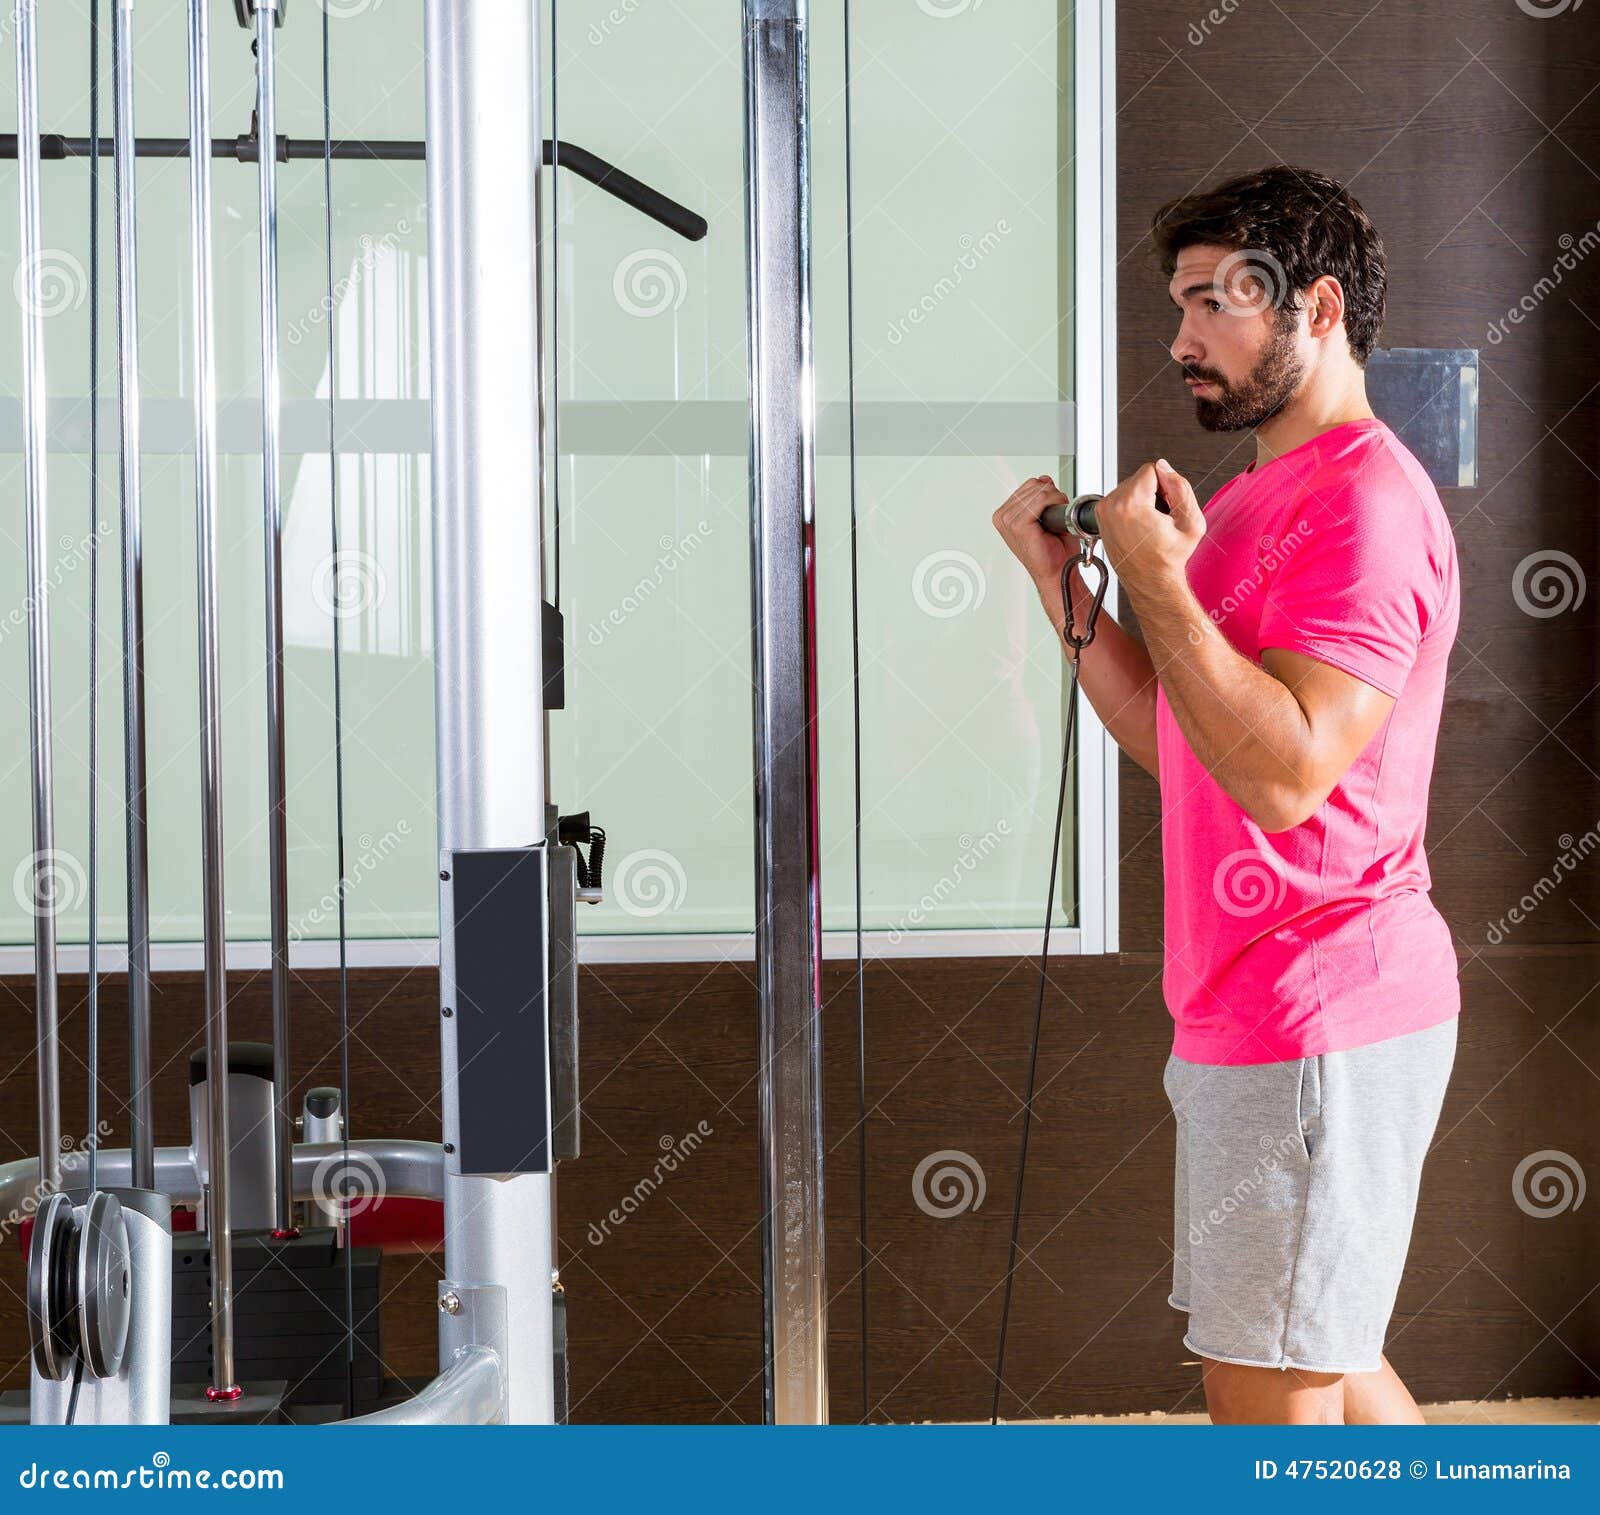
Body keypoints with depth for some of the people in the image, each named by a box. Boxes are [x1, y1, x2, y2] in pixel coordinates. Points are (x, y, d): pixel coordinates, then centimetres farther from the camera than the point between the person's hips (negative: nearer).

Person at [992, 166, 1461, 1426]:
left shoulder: (1365, 504, -16)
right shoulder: (1255, 499, 17)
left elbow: (1287, 771, -25)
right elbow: (1174, 741, 17)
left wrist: (1160, 583, -22)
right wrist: (1060, 576, 8)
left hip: (1317, 1015, -10)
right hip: (1247, 1013, 10)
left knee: (1266, 1390, -2)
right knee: (1318, 1358, 19)